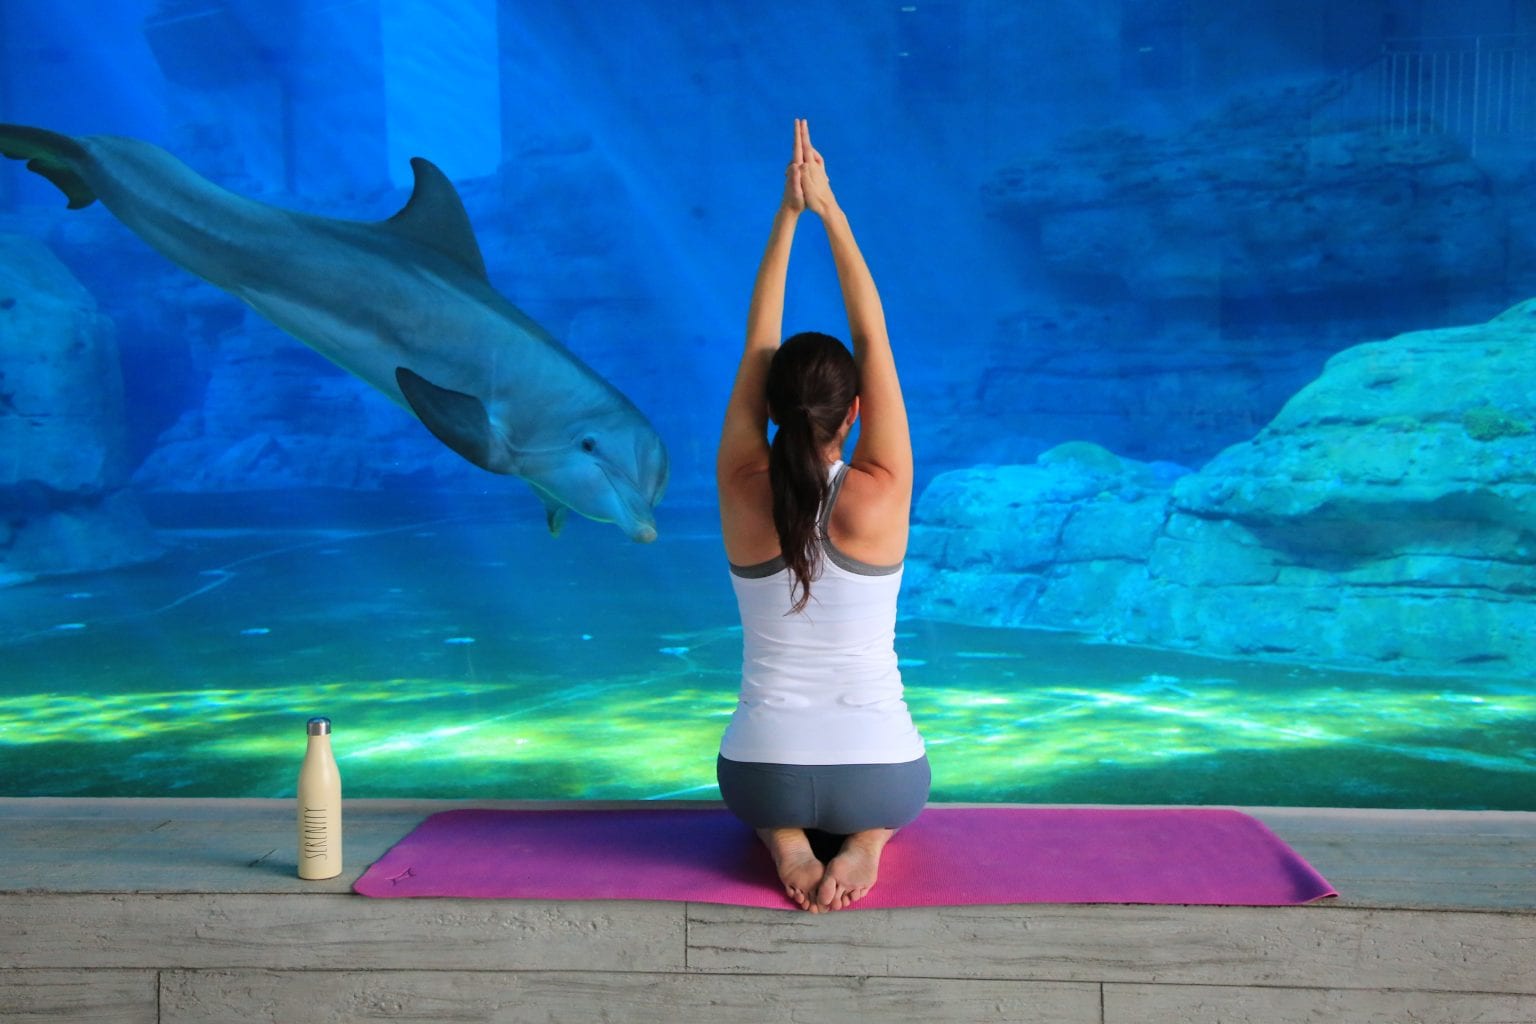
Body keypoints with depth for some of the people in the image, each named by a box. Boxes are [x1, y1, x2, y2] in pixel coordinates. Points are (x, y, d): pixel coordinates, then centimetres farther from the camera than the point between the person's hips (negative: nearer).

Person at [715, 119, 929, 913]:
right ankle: (864, 842, 3)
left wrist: (787, 213, -1)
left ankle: (786, 840, 5)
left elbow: (757, 343, -2)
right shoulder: (879, 496, -13)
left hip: (760, 773, 1)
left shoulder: (742, 491, -10)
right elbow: (874, 339, -6)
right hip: (879, 774, -1)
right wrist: (828, 209, -2)